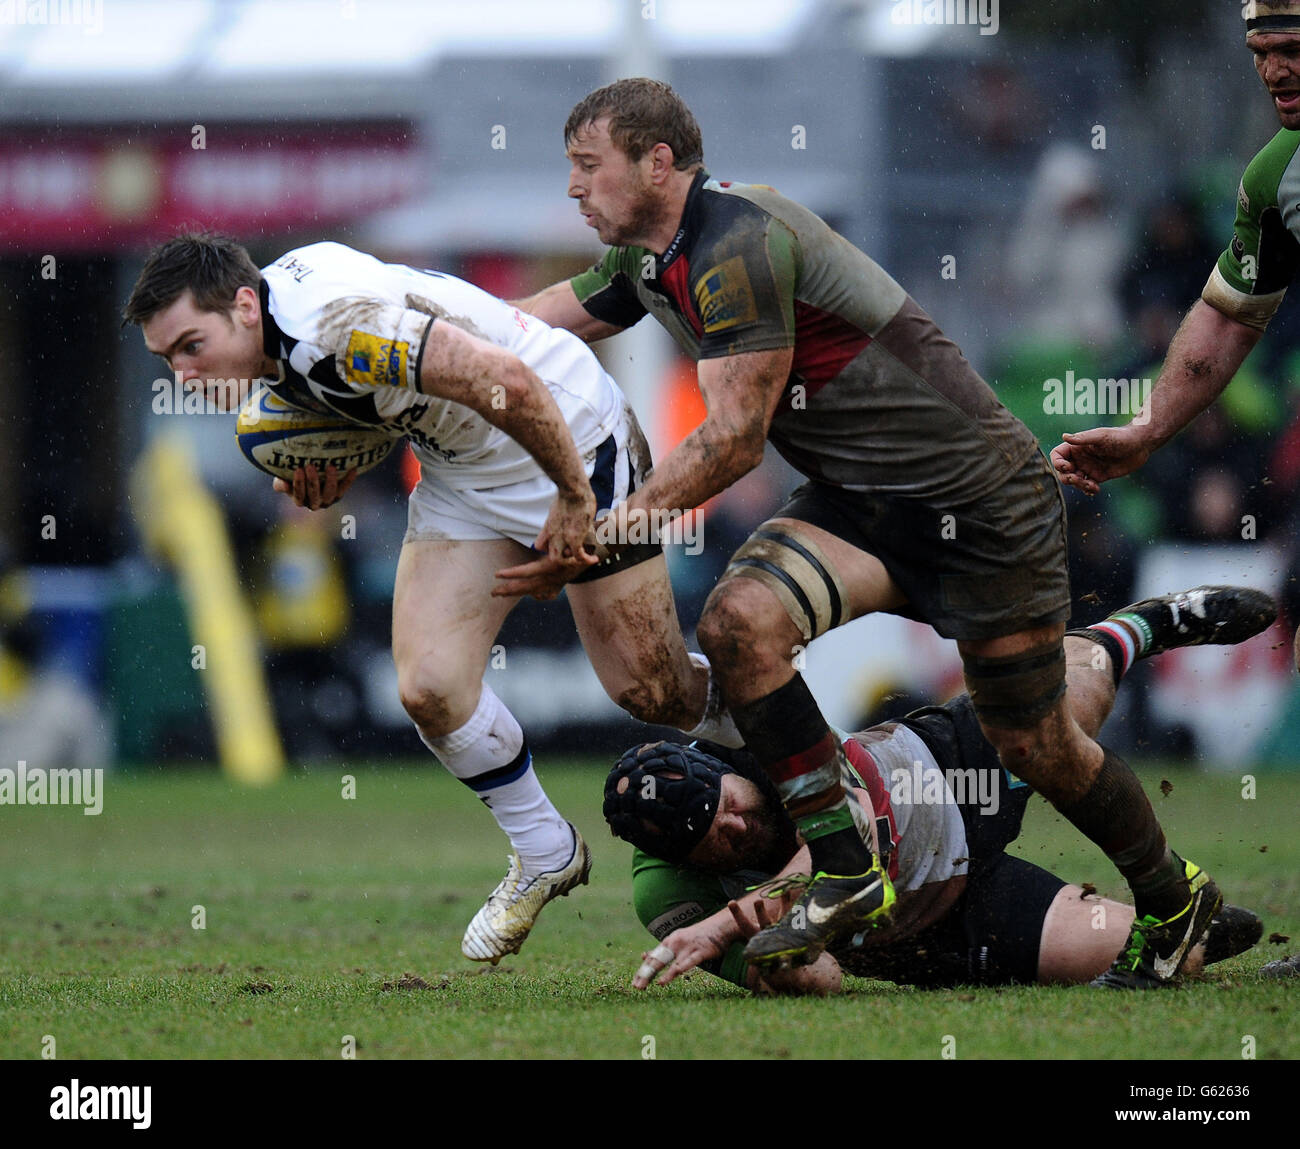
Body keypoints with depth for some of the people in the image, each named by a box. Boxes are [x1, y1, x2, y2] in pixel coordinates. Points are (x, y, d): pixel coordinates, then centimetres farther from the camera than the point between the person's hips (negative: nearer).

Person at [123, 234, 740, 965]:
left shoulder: (337, 321, -36)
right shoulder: (276, 338, -6)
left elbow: (504, 380, -39)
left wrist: (575, 495, -27)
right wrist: (330, 466, -7)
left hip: (570, 436, -7)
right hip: (461, 475, 8)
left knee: (653, 695, 0)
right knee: (430, 687, -8)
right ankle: (545, 855, 14)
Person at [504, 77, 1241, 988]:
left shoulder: (737, 244, -23)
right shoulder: (652, 260, 7)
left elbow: (735, 439, -24)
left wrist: (604, 533, -22)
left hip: (979, 499, -8)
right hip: (861, 502, 8)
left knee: (1036, 748, 3)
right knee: (738, 621, -20)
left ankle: (1174, 900, 29)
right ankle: (848, 875, -15)